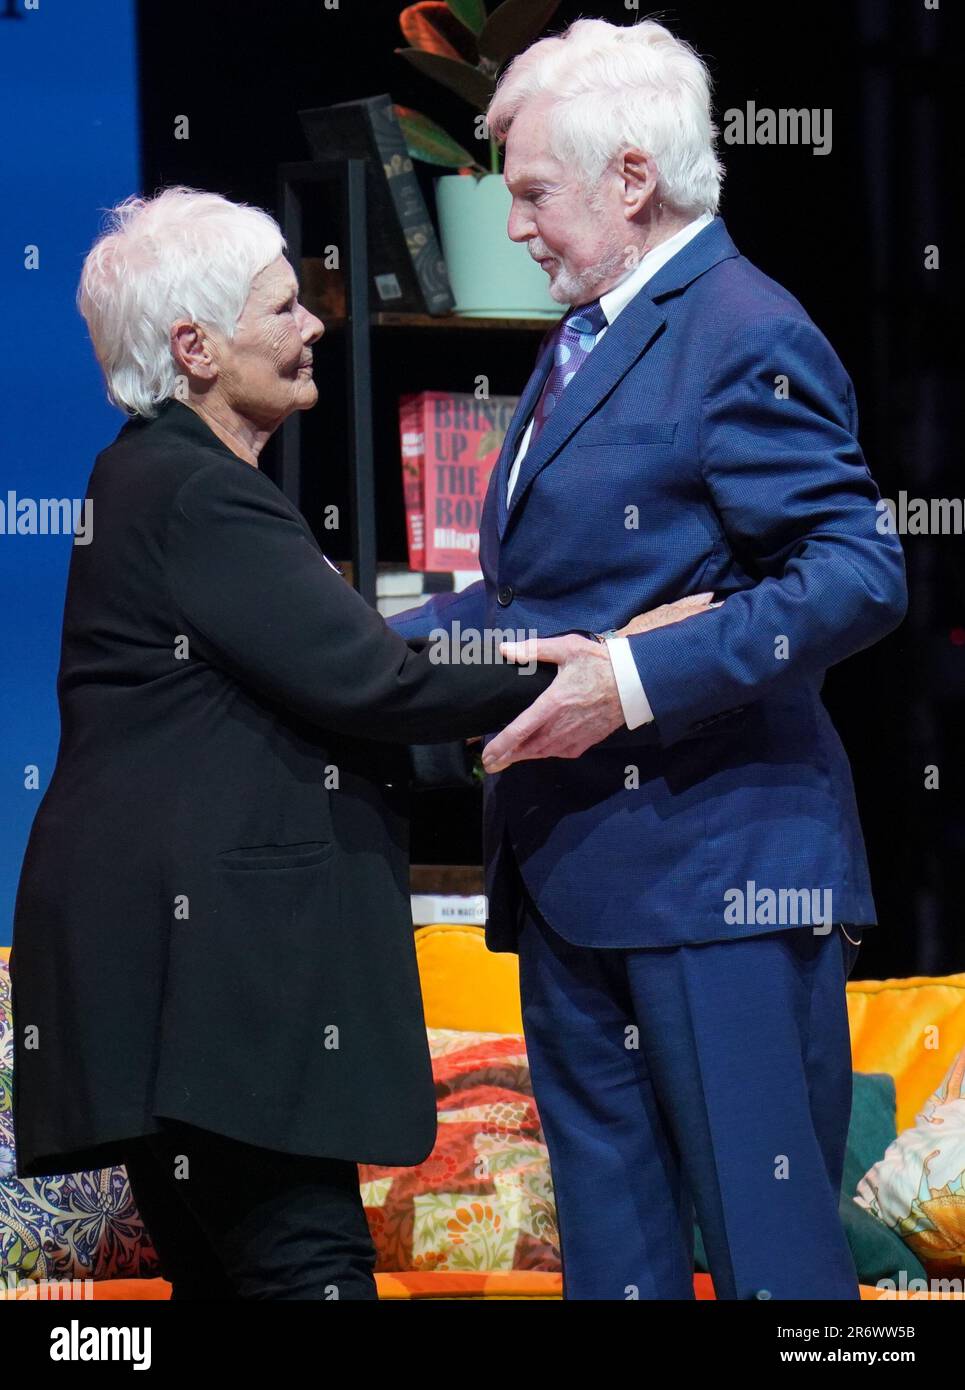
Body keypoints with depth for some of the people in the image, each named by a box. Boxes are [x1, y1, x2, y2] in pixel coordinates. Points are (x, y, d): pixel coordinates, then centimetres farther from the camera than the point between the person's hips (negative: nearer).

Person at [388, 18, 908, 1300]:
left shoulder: (742, 339, -12)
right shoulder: (584, 342, 19)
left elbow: (858, 576, -21)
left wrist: (638, 682, -24)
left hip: (715, 863, -10)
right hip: (575, 868, 10)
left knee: (769, 1239, -6)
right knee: (610, 1238, 12)